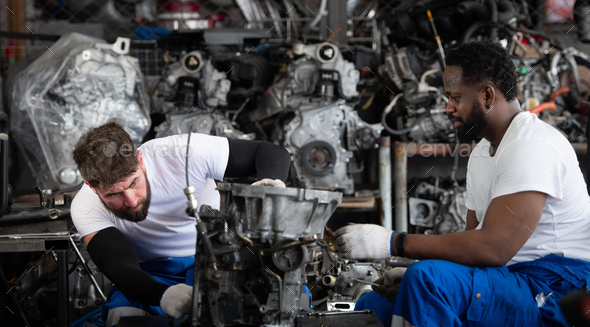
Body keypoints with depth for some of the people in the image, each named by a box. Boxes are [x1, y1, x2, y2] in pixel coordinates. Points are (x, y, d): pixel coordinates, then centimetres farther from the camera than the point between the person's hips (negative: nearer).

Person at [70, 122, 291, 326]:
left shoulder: (182, 153, -20)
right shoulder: (85, 207, -18)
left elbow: (274, 154, -12)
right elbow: (120, 267, -30)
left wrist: (271, 184, -37)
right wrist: (164, 295, -52)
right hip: (150, 276, 0)